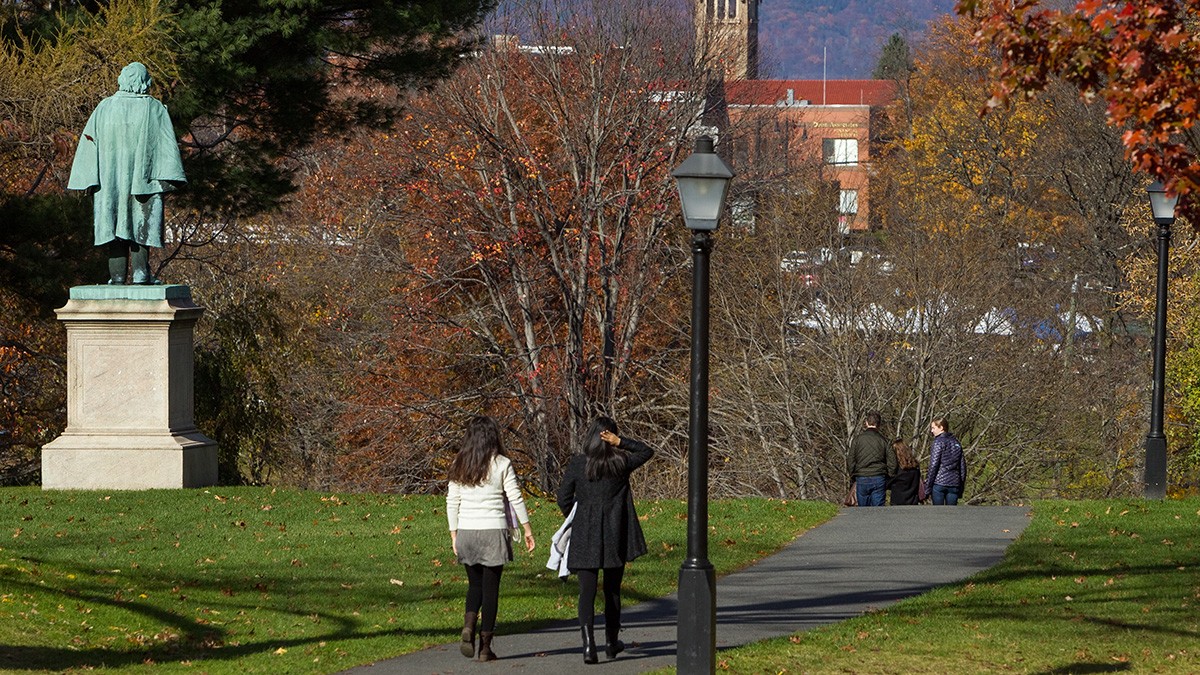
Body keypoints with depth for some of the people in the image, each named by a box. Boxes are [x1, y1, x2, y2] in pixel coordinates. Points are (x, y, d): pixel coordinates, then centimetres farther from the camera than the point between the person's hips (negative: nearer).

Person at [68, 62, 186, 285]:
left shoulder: (104, 108, 5)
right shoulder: (155, 109, 0)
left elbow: (89, 141, 3)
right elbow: (167, 142, -7)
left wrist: (90, 181, 5)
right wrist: (168, 177, -9)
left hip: (110, 180, 1)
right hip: (143, 179, -1)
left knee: (115, 225, 4)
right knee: (140, 225, 1)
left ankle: (117, 277, -1)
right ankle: (140, 273, -9)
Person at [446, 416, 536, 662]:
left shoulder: (459, 466, 5)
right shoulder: (501, 464, -6)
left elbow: (452, 502, 6)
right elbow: (515, 499, -5)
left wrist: (454, 535, 13)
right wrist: (527, 530, 3)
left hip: (466, 531, 3)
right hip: (493, 531, -3)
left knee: (475, 585, 17)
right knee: (490, 588, 4)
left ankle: (468, 627, -9)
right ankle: (485, 646, 4)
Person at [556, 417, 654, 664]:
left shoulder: (576, 464, -4)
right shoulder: (621, 463, -4)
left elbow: (564, 499, -1)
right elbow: (646, 451, 14)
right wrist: (621, 442, 1)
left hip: (584, 538, -1)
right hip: (616, 537, 1)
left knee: (587, 591, -4)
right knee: (613, 590, 17)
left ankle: (588, 643, -22)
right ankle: (612, 642, 29)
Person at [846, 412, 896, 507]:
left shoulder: (857, 439, 0)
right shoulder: (883, 440, 3)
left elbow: (850, 461, 1)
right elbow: (892, 462, 1)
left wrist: (853, 480, 10)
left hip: (862, 480, 0)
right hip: (879, 480, 0)